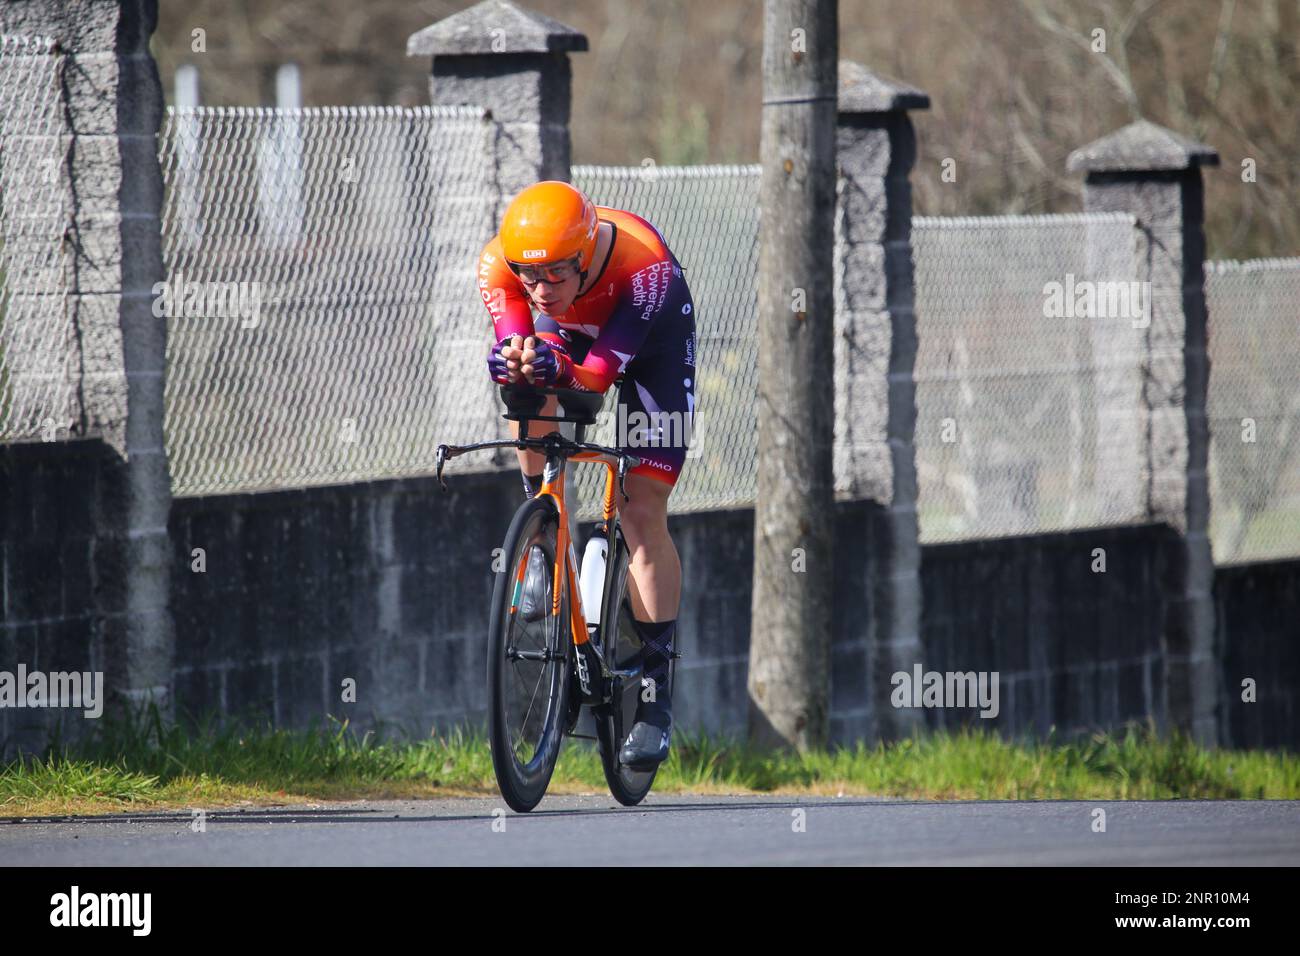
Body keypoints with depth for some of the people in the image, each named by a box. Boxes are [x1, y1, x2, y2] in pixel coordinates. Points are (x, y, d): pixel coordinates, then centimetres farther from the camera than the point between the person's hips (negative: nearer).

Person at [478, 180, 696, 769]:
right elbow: (511, 341, -36)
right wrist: (512, 360, -60)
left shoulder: (644, 262, -41)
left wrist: (558, 368, -62)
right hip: (570, 328, 4)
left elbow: (602, 370, -41)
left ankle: (656, 694, -6)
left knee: (642, 514, -12)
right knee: (525, 383, -30)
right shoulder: (499, 263, -33)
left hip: (650, 337, -4)